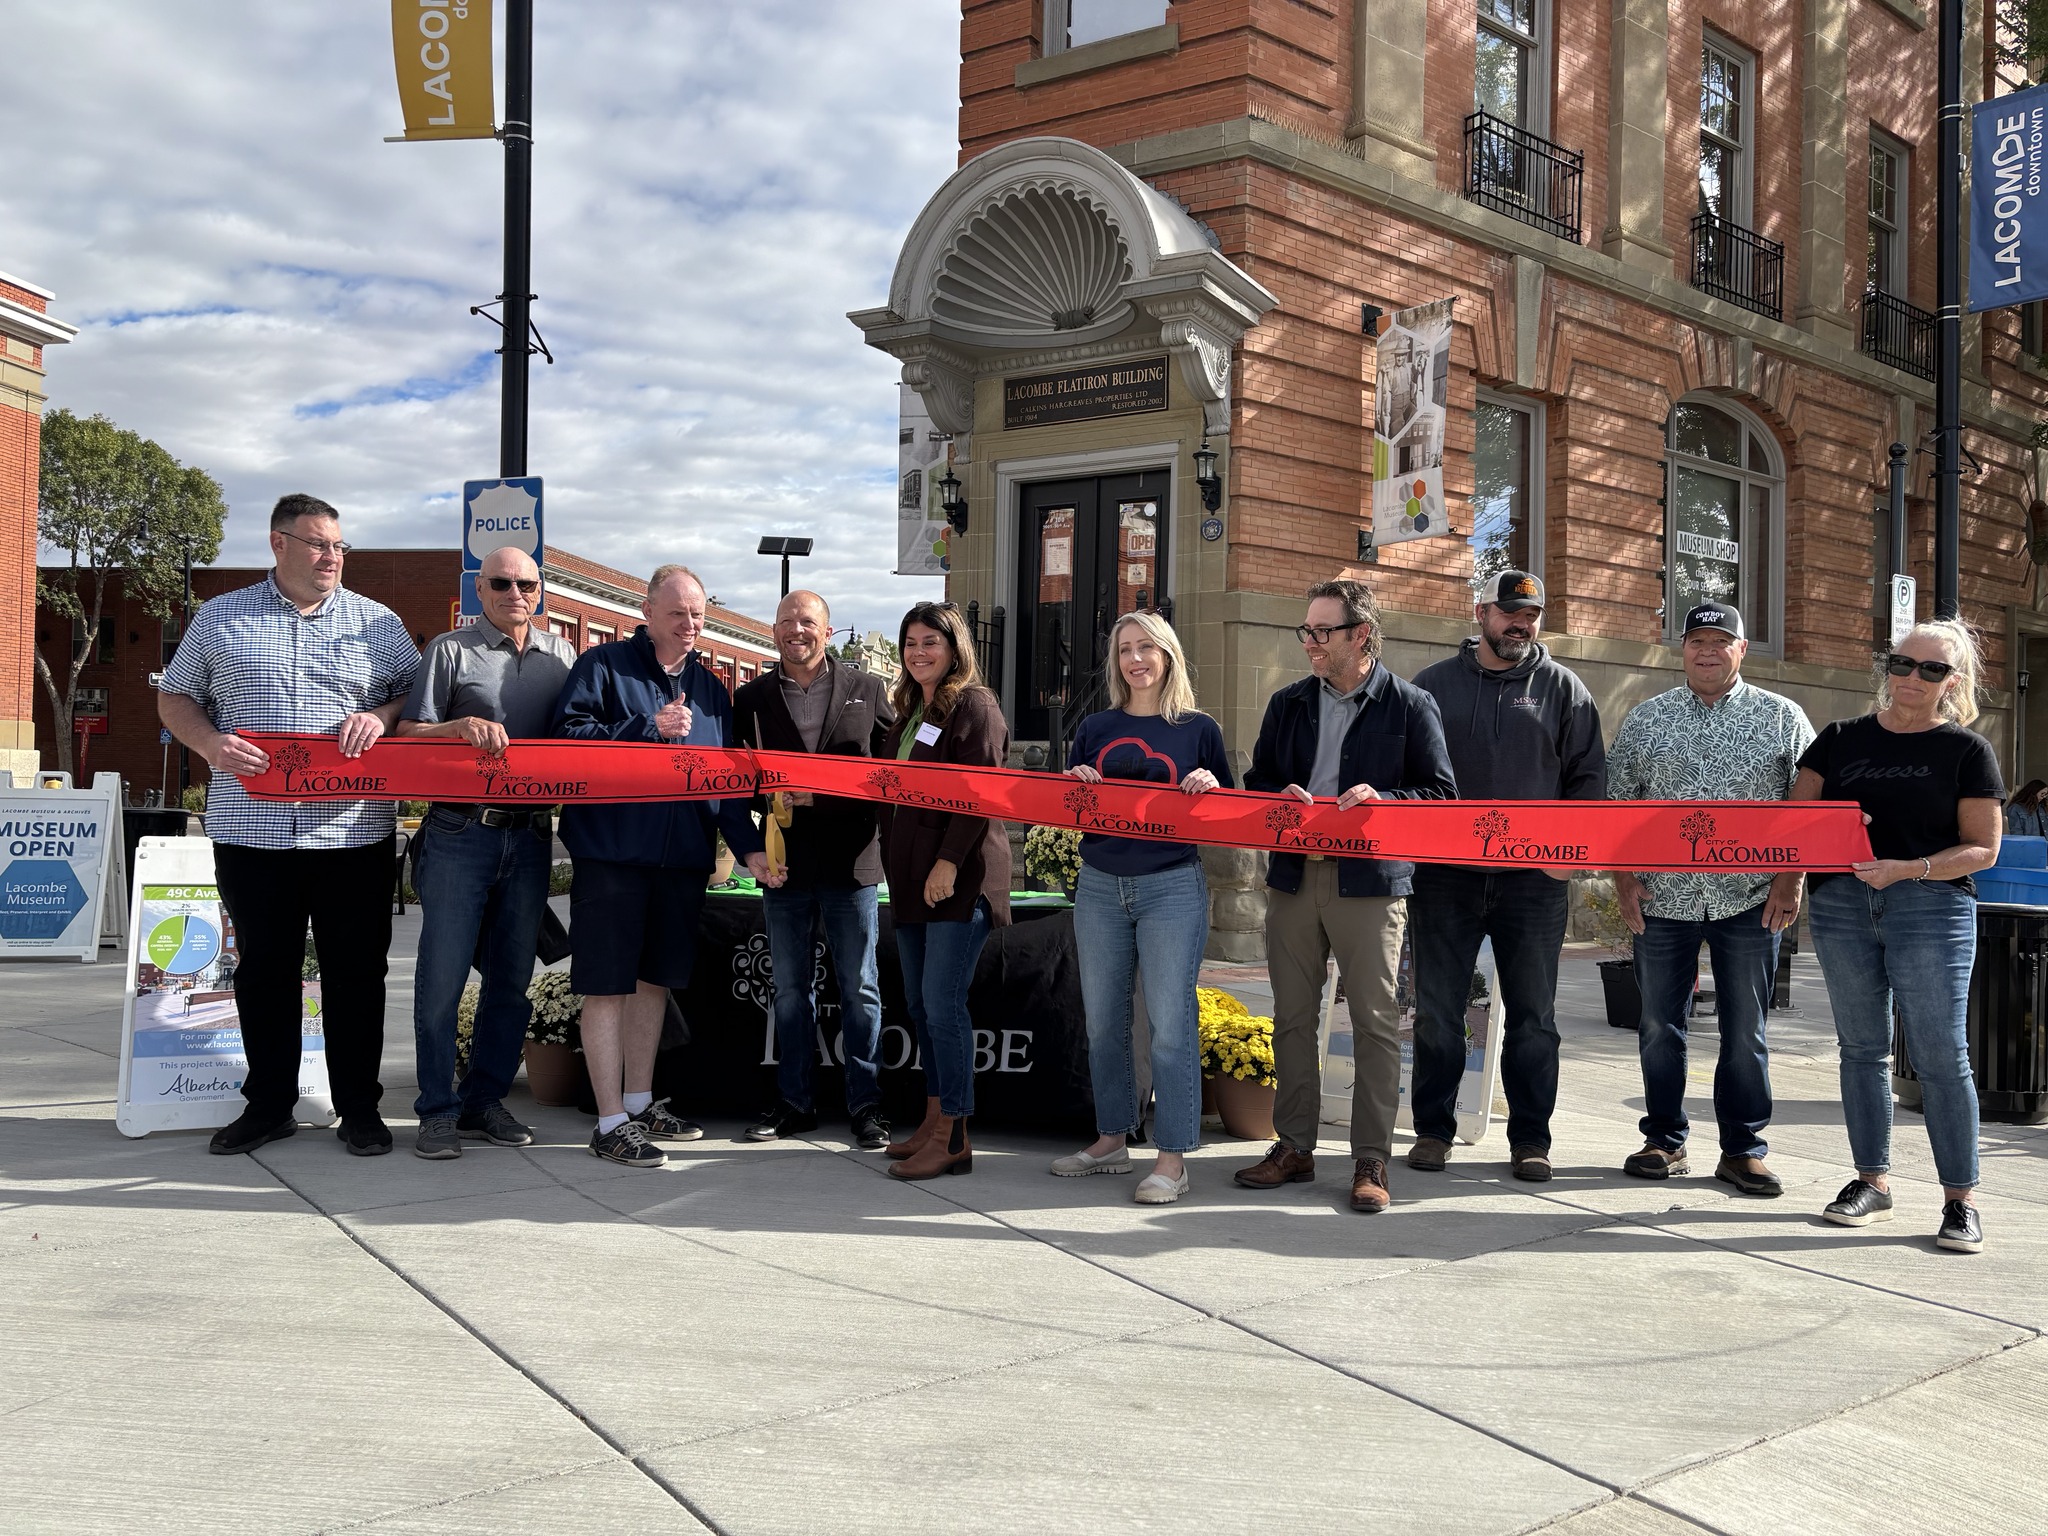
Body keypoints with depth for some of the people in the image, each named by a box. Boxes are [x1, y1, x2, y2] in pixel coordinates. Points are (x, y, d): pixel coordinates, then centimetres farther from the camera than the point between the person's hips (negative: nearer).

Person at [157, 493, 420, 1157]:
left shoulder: (377, 622, 8)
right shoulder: (221, 618, 9)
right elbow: (174, 697, 12)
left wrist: (380, 715, -11)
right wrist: (211, 744, -8)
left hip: (354, 832, 0)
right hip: (251, 828, 1)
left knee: (356, 972, 4)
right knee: (264, 970, 9)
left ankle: (359, 1108, 15)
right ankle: (268, 1105, 21)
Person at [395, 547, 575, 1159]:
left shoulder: (562, 656, 14)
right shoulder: (452, 650, 4)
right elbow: (408, 736, 0)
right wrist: (461, 727, -17)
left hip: (530, 837, 4)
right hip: (460, 834, -3)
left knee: (511, 978, 8)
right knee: (443, 975, -3)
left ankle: (484, 1101, 19)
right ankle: (438, 1110, 6)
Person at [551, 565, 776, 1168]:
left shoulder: (710, 688, 15)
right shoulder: (603, 666, -3)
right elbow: (566, 735, -14)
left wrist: (749, 846, 6)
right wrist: (650, 728, -18)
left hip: (683, 857, 6)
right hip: (611, 852, -6)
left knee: (655, 977, 15)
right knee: (608, 983, -3)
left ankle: (639, 1103, 29)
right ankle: (611, 1123, 4)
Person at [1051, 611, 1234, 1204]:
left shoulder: (1199, 729, 4)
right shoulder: (1095, 728, 11)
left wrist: (1211, 786, -13)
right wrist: (1074, 786, -5)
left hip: (1173, 887, -4)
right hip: (1099, 887, 4)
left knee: (1170, 1023, -6)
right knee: (1102, 1021, 9)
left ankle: (1173, 1158, -1)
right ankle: (1112, 1139, 23)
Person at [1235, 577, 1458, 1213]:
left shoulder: (1410, 705, 1)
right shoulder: (1288, 704, 14)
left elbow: (1443, 794, -1)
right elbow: (1257, 783, 20)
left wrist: (1381, 800, -17)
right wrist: (1281, 798, -3)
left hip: (1370, 881, -4)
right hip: (1293, 876, 5)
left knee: (1375, 1021, -2)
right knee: (1292, 1016, 9)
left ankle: (1371, 1161, 5)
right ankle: (1294, 1147, 19)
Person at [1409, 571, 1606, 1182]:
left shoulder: (1563, 689, 8)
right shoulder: (1433, 684, 9)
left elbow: (1589, 776, 7)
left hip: (1534, 880, 0)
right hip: (1444, 877, 0)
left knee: (1532, 1015, 6)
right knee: (1437, 1011, 5)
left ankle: (1530, 1137, 15)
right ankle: (1433, 1129, 17)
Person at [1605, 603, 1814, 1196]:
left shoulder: (1783, 718, 5)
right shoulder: (1646, 718, 8)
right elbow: (1617, 806, 8)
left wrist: (1791, 880, -6)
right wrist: (1624, 879, 0)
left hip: (1749, 899, -1)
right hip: (1662, 897, 1)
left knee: (1745, 1029, 4)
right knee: (1659, 1024, 6)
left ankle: (1743, 1149, 13)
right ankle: (1665, 1140, 17)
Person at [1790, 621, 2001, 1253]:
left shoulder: (1967, 750, 3)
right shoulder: (1841, 738, 12)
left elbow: (1982, 848, -1)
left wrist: (1907, 869, -16)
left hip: (1932, 904, -3)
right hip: (1840, 903, 3)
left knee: (1940, 1054, -5)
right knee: (1861, 1047, 9)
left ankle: (1960, 1199, 3)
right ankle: (1873, 1182, 19)